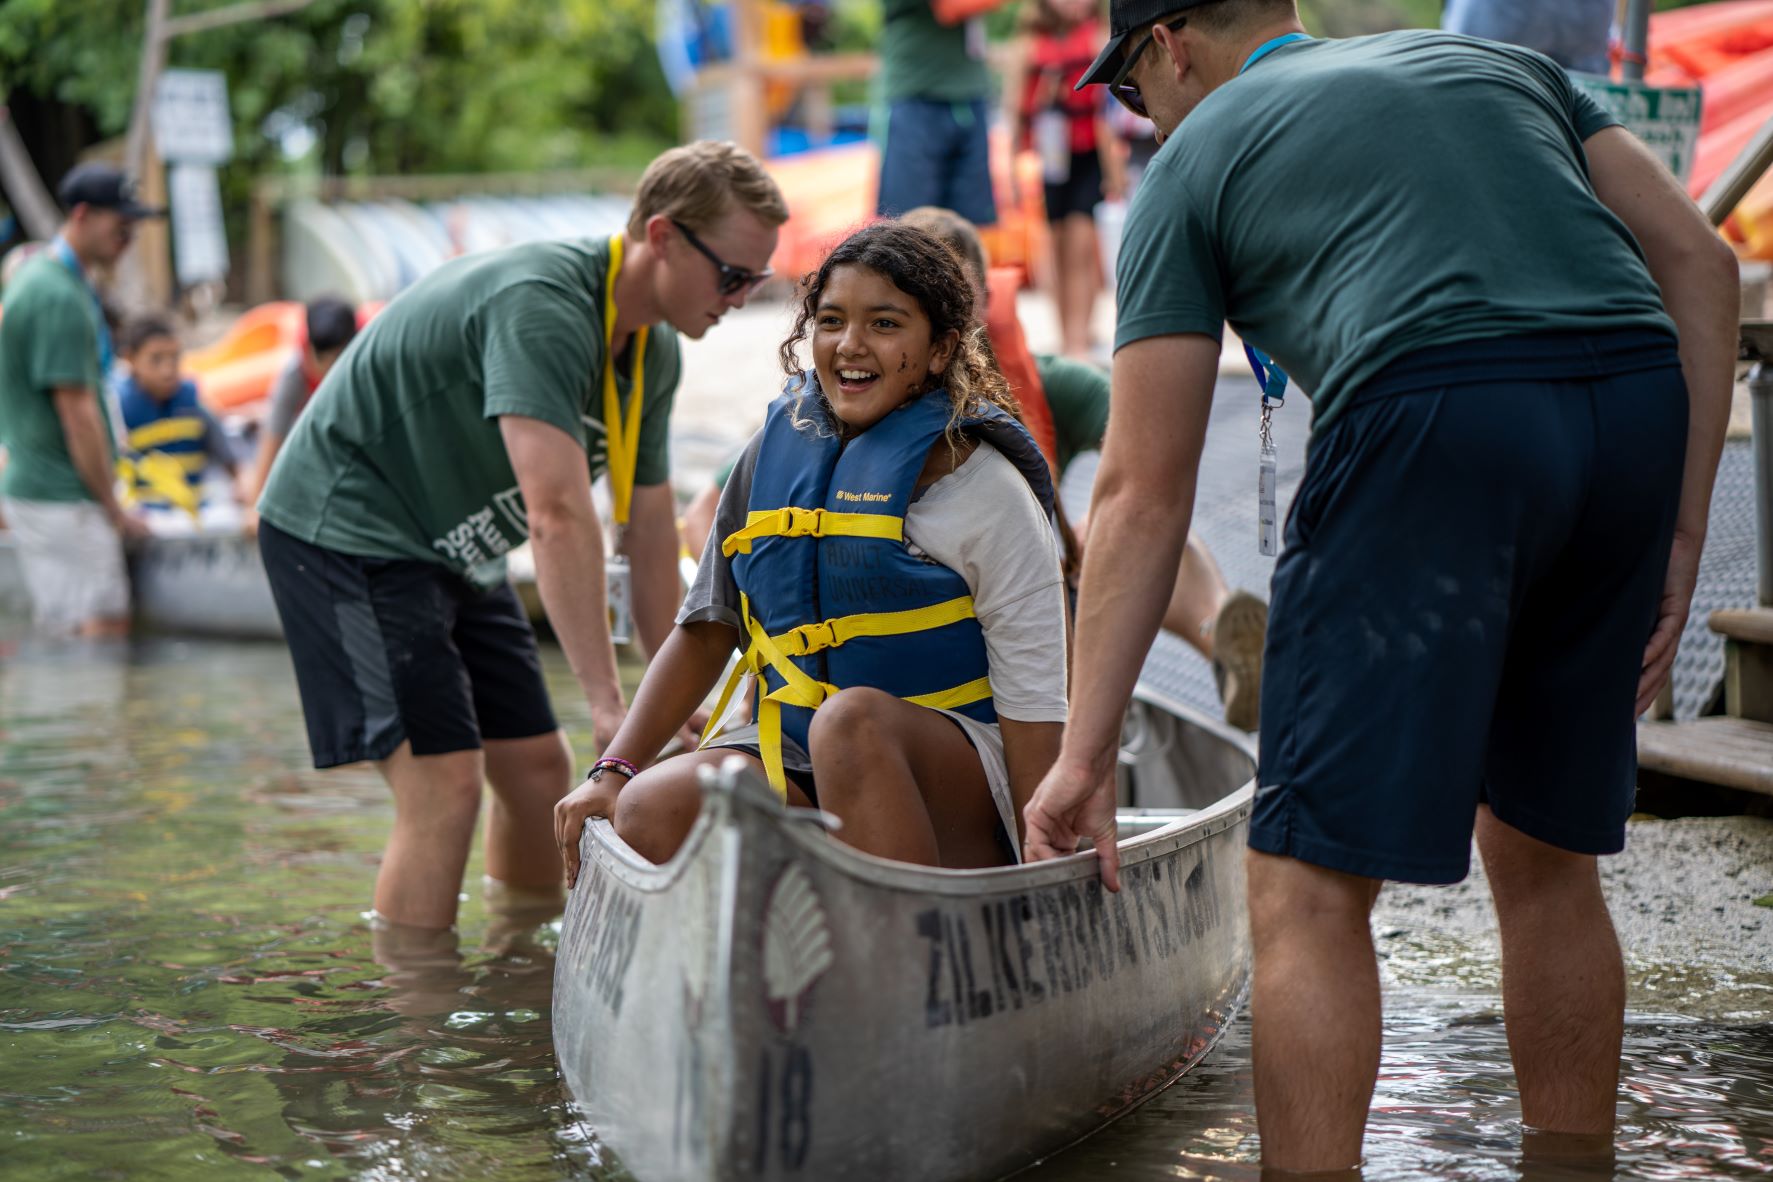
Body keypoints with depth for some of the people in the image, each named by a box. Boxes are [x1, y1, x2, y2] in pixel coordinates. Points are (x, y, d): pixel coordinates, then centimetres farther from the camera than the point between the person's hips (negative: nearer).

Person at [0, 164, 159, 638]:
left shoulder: (38, 276, 14)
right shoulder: (60, 297, -18)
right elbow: (78, 416, -19)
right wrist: (115, 510, -11)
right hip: (61, 501, -10)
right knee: (102, 630, -10)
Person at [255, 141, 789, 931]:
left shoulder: (654, 351, 1)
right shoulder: (540, 307, -30)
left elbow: (650, 533, 7)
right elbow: (559, 516, -37)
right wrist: (608, 703, -38)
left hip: (451, 549, 10)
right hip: (344, 530, -9)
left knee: (538, 769, 9)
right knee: (444, 784, -18)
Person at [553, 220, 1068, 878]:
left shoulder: (983, 487, -6)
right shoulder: (779, 450, 10)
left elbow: (1035, 701, -9)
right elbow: (707, 626, 16)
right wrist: (613, 770, 6)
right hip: (798, 760, 5)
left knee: (853, 718, -37)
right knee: (650, 811, -22)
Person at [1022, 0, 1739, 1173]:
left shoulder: (1196, 157, 17)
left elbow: (1145, 493, 11)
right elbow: (1699, 260, 17)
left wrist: (1085, 754, 12)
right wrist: (1683, 529, 15)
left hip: (1432, 421, -5)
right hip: (1640, 409, 6)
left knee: (1310, 888, 0)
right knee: (1546, 860, 20)